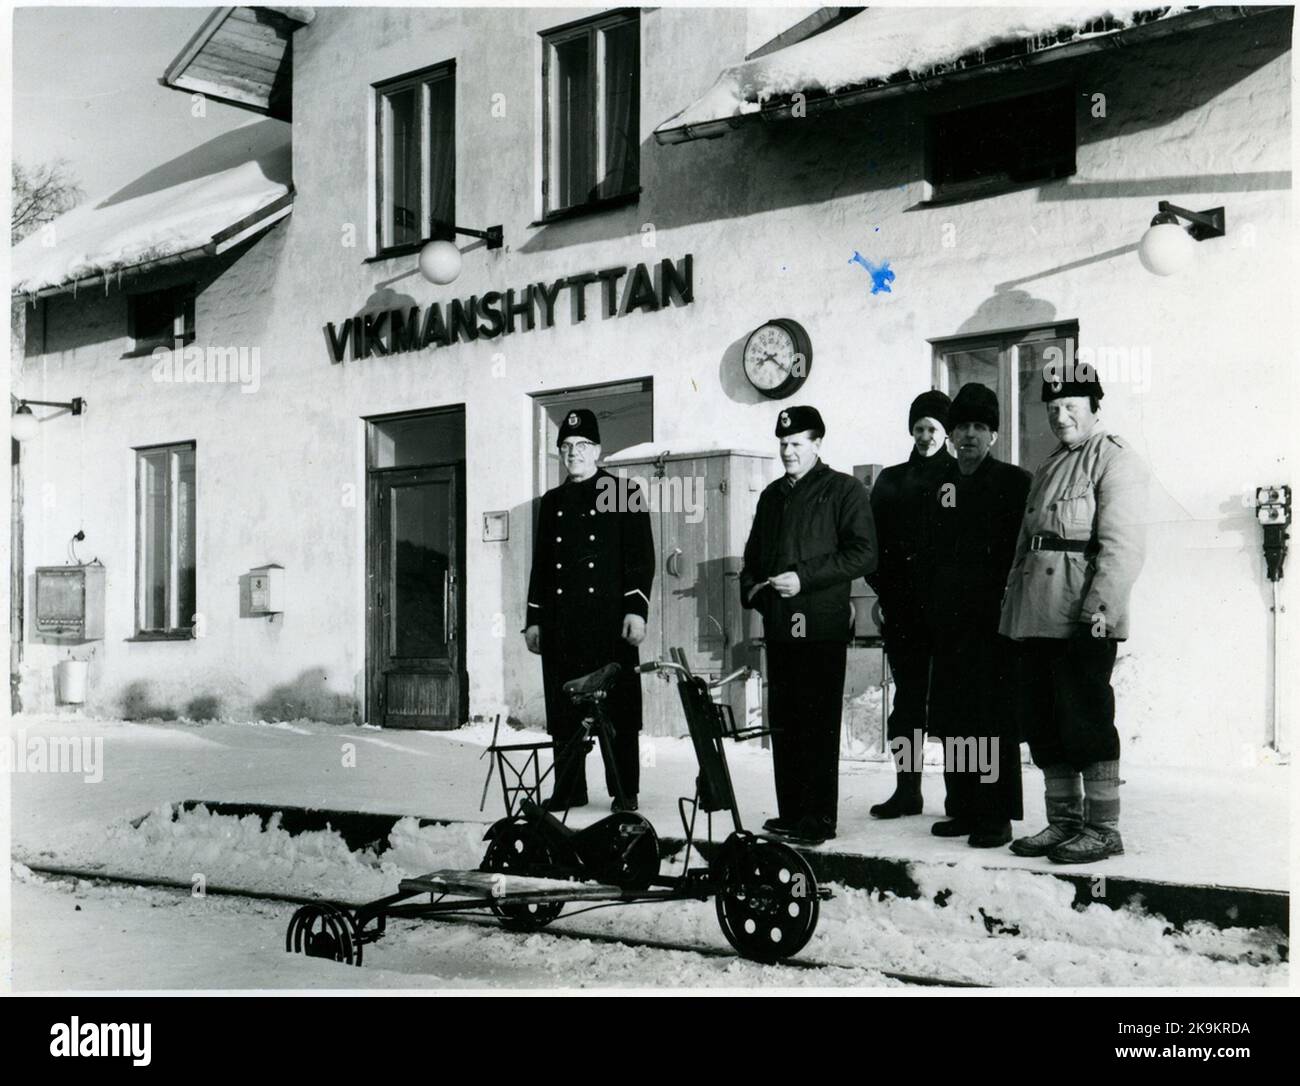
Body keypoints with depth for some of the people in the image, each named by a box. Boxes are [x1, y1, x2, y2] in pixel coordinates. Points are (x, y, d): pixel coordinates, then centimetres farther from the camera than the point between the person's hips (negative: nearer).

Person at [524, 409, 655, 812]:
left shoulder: (625, 493, 5)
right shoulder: (552, 501, 18)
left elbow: (641, 557, -1)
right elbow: (540, 563, 19)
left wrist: (636, 610, -11)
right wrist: (534, 619, 13)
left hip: (609, 617, -4)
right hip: (561, 623, 5)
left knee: (617, 706, -2)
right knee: (564, 708, 5)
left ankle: (624, 791, 4)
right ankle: (568, 789, 12)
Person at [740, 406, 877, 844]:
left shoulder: (843, 490, 1)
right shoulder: (772, 495, 21)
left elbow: (863, 553, -10)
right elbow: (753, 553, 29)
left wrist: (805, 578, -15)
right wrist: (750, 587, 7)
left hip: (821, 625, -6)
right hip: (778, 624, 7)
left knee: (818, 724, -6)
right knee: (783, 723, 8)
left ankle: (819, 818, -3)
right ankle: (790, 813, 14)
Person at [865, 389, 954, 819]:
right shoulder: (891, 481, 14)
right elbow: (874, 541, 11)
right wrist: (885, 586, 0)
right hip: (902, 607, 3)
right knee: (908, 695, 7)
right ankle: (907, 789, 12)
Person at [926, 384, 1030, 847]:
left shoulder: (1014, 482, -1)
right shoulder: (941, 485, 15)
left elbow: (1025, 549, -6)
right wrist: (933, 609, 9)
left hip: (994, 619, -6)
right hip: (950, 622, 6)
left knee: (993, 718, -5)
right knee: (952, 718, 9)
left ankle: (996, 816, 1)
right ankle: (963, 809, 18)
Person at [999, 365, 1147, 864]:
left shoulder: (1114, 459, -5)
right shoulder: (1049, 467, 22)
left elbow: (1121, 546, -15)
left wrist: (1099, 609, -21)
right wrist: (1013, 608, 16)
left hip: (1083, 620, -8)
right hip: (1038, 617, 9)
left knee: (1085, 720, -5)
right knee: (1042, 722, 10)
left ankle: (1103, 828, 5)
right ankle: (1064, 822, 20)